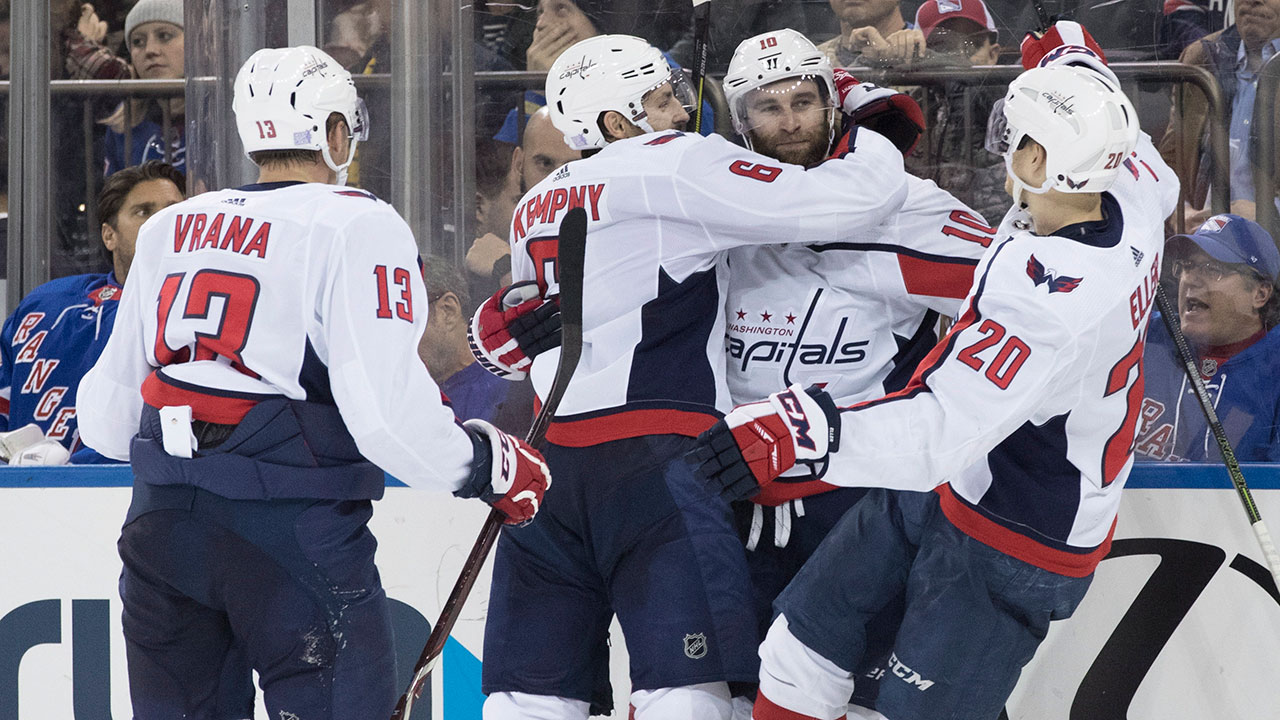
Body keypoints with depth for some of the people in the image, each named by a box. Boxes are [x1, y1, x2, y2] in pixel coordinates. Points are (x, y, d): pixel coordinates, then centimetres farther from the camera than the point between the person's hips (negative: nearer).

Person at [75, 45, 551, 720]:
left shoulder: (167, 229, 14)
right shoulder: (358, 226, -6)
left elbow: (106, 418, 17)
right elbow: (386, 409, -17)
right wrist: (487, 463, -2)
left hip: (162, 523, 6)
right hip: (295, 533, -6)